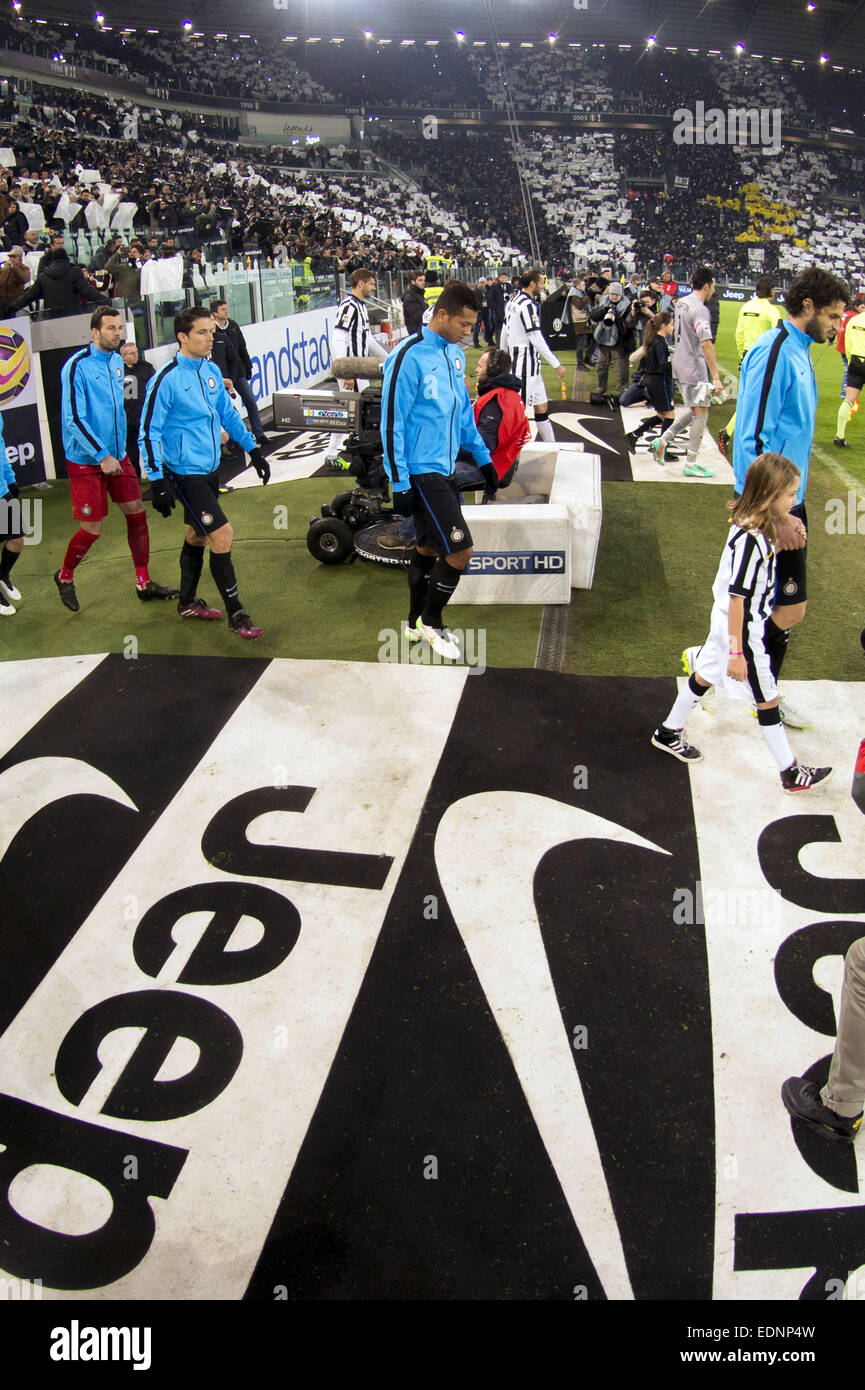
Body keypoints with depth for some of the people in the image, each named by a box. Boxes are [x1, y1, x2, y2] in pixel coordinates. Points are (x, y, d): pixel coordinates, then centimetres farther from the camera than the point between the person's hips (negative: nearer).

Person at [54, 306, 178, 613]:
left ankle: (143, 583, 14)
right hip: (85, 461, -7)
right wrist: (102, 456, -20)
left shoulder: (117, 361, 8)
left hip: (117, 455, 7)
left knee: (137, 513, 3)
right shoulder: (77, 366, -16)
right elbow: (74, 419, -19)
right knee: (91, 529, -4)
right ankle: (65, 576, 22)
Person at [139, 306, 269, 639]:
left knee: (196, 535, 18)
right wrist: (157, 482, -19)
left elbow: (228, 413, 19)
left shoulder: (211, 371, 5)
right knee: (222, 535, -11)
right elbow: (149, 433, -15)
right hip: (186, 474, -8)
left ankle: (188, 602, 35)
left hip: (211, 468, 8)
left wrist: (253, 449, 18)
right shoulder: (166, 380, -16)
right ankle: (236, 615, -2)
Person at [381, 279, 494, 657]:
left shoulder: (454, 353, 9)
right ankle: (431, 621, 10)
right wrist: (399, 484, -15)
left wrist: (482, 457, 22)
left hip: (445, 468, 8)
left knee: (428, 547, 16)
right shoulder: (408, 357, -16)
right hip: (420, 472, -8)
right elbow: (392, 423, -15)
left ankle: (418, 622, 31)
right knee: (460, 551, -10)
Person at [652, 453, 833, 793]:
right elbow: (737, 597, -27)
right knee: (767, 699, 5)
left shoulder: (751, 526, -2)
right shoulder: (750, 539, -30)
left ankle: (669, 733, 42)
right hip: (742, 630, -9)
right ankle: (791, 773, 21)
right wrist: (737, 652, -23)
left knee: (705, 676, 24)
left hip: (726, 621, 9)